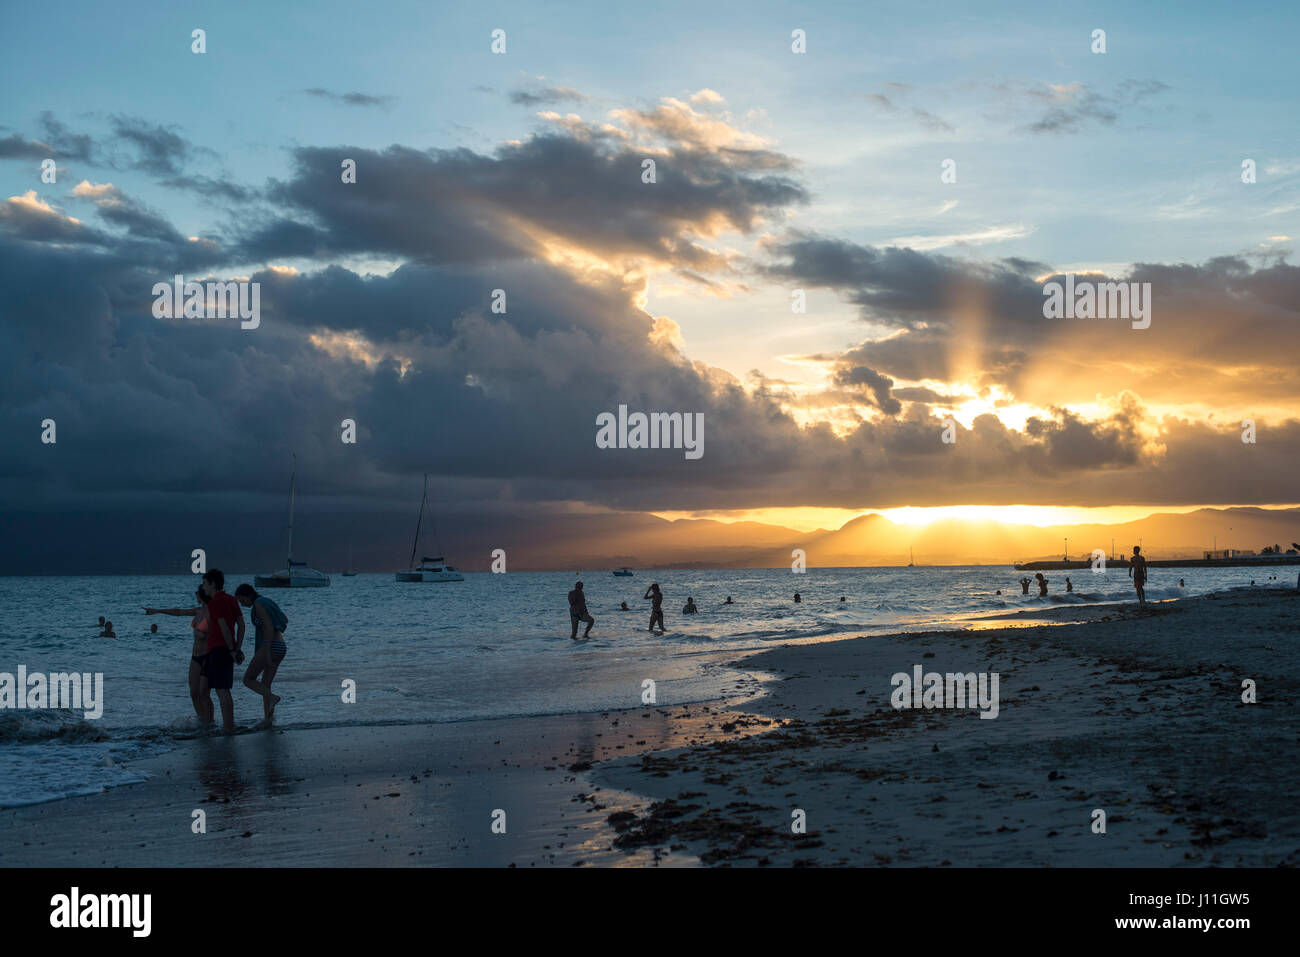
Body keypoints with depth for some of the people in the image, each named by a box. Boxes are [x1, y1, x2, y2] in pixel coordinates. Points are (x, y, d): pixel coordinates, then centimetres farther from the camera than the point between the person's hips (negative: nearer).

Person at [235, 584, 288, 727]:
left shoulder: (258, 604, -8)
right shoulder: (267, 603, 20)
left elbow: (269, 627, -19)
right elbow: (285, 619, 34)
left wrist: (267, 651, -23)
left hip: (271, 646, -9)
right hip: (281, 647, 9)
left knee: (248, 680, -4)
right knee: (265, 685, 12)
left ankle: (272, 698, -21)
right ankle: (267, 718, 5)